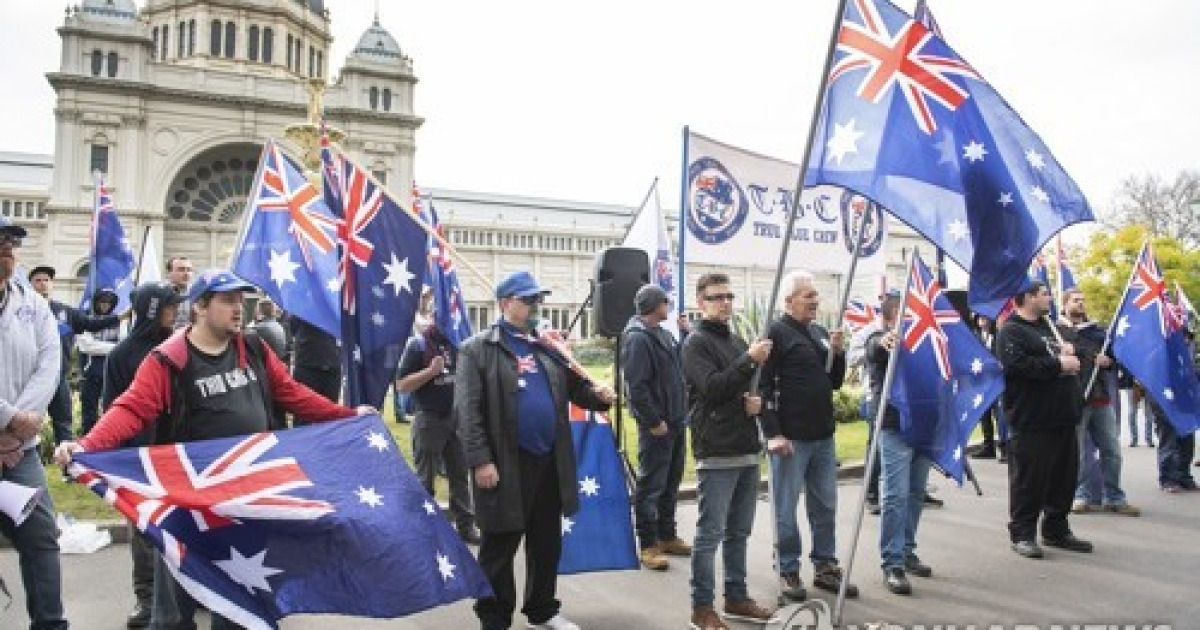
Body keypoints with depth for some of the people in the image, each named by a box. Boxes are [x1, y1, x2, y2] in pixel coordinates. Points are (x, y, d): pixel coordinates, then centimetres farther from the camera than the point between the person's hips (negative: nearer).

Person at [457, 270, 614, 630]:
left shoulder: (548, 347, 13)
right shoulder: (477, 349, -6)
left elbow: (574, 387, 18)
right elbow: (467, 410, -12)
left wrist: (598, 395, -5)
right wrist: (480, 460, -19)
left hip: (550, 461, 6)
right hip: (506, 464, -6)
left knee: (547, 542, 16)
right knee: (500, 547, 5)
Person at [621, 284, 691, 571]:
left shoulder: (664, 334, 13)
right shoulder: (637, 338, -16)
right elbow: (636, 386, -20)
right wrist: (653, 421, -19)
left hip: (676, 422, 9)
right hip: (657, 426, -9)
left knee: (671, 483, 17)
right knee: (651, 485, -1)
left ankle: (668, 536, 28)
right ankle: (648, 546, 7)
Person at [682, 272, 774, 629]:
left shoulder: (737, 341, 18)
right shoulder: (696, 342, -5)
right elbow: (713, 388, -18)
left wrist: (757, 401, 3)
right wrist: (749, 360, -23)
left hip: (746, 450, 8)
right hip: (716, 452, -8)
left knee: (738, 532, 15)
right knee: (710, 533, -3)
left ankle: (736, 597, 26)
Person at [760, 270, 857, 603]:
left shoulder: (821, 333, 14)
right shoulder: (777, 332, -9)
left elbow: (835, 383, 18)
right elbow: (764, 386, -15)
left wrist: (838, 352, 0)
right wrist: (773, 433, -20)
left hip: (823, 436, 7)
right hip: (790, 437, -7)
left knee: (826, 506, 15)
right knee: (786, 509, 4)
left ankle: (826, 566, 27)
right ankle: (788, 571, 17)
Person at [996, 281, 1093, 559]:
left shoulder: (1046, 327, 20)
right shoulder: (1011, 331, -9)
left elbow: (1063, 351, 33)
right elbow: (1017, 366, -23)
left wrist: (1069, 351, 9)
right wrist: (1058, 364, -16)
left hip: (1063, 418, 9)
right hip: (1032, 420, -9)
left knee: (1064, 477, 14)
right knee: (1029, 479, -2)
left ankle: (1056, 530, 27)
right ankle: (1022, 534, 9)